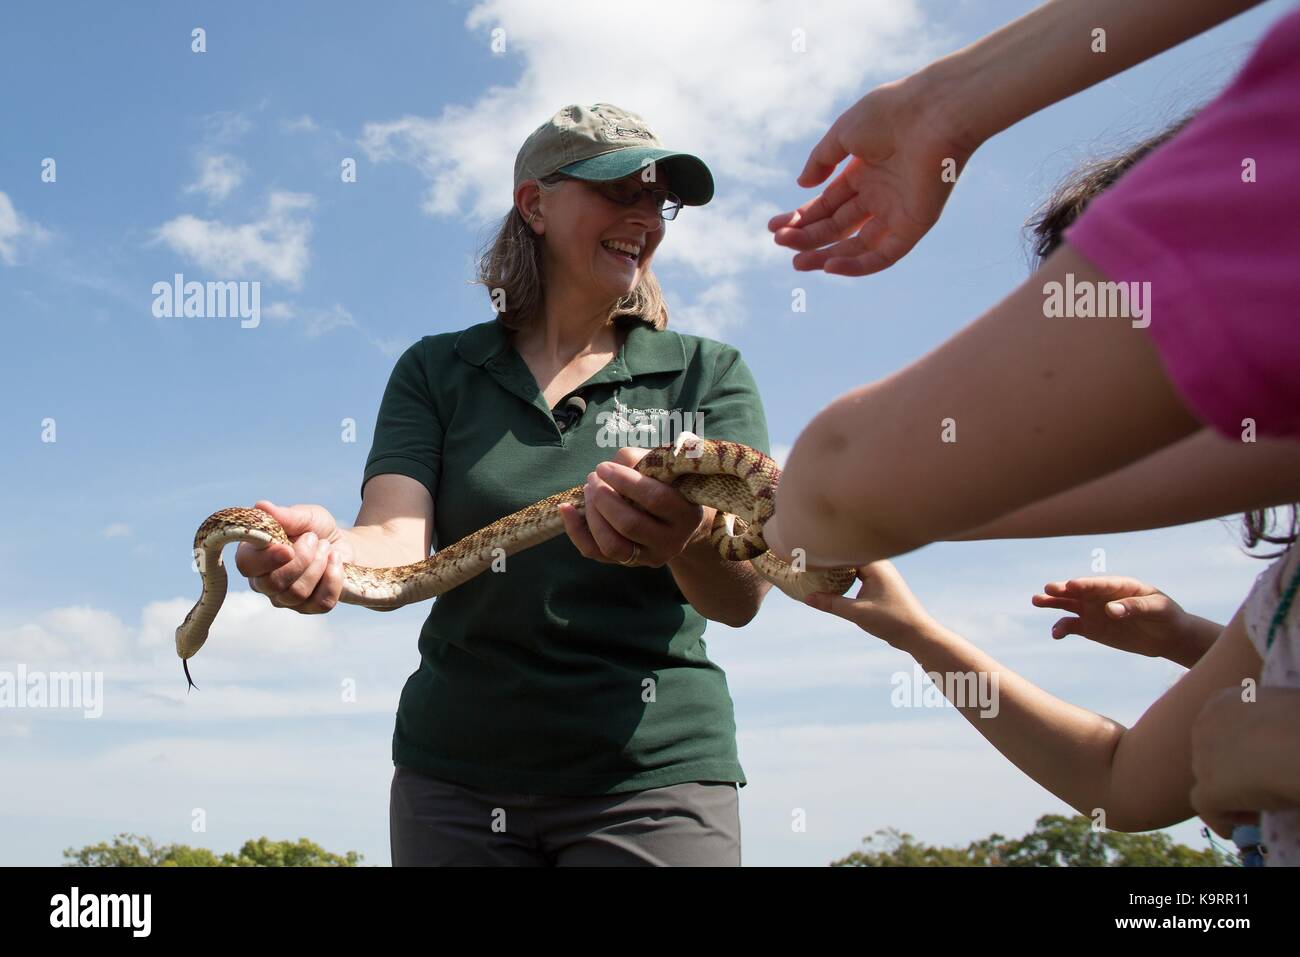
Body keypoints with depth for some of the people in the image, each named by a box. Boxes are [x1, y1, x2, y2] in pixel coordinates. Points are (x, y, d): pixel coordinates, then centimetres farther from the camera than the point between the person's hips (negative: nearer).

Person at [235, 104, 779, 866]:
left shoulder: (707, 374, 1)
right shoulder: (438, 372, 5)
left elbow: (742, 595, -12)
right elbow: (401, 543, -10)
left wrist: (694, 536, -34)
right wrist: (333, 553, -32)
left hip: (654, 773, -1)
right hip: (455, 777, 1)